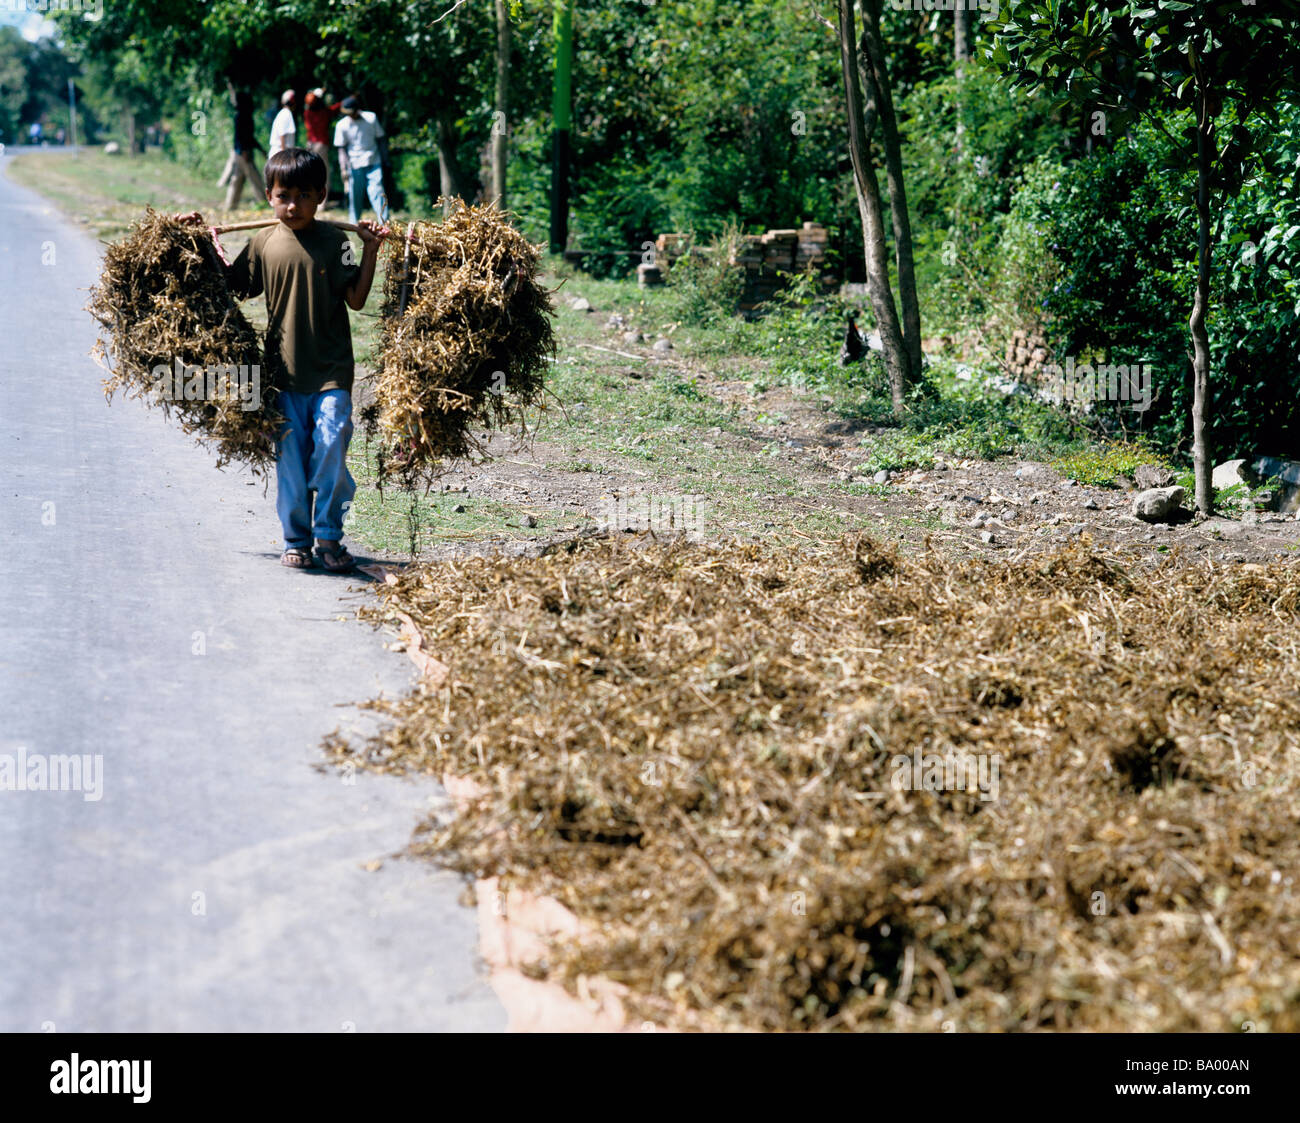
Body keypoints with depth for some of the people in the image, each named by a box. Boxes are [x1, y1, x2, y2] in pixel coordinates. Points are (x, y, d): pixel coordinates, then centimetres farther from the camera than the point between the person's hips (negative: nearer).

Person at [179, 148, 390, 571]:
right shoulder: (263, 243, 4)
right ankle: (296, 540, 17)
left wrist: (370, 252, -13)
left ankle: (329, 535, 6)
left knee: (330, 448, -9)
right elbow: (234, 287, 17)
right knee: (290, 459, 6)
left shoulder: (334, 241, -3)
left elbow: (356, 299, -6)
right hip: (284, 373, 2)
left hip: (331, 370, -2)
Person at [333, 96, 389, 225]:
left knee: (378, 193, -10)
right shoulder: (342, 125, -3)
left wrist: (383, 159, 11)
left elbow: (379, 139, 11)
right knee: (355, 197, 2)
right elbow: (342, 149, 0)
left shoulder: (371, 118, 1)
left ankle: (385, 223, -12)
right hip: (355, 165, 0)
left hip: (374, 162, 0)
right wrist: (343, 169, -8)